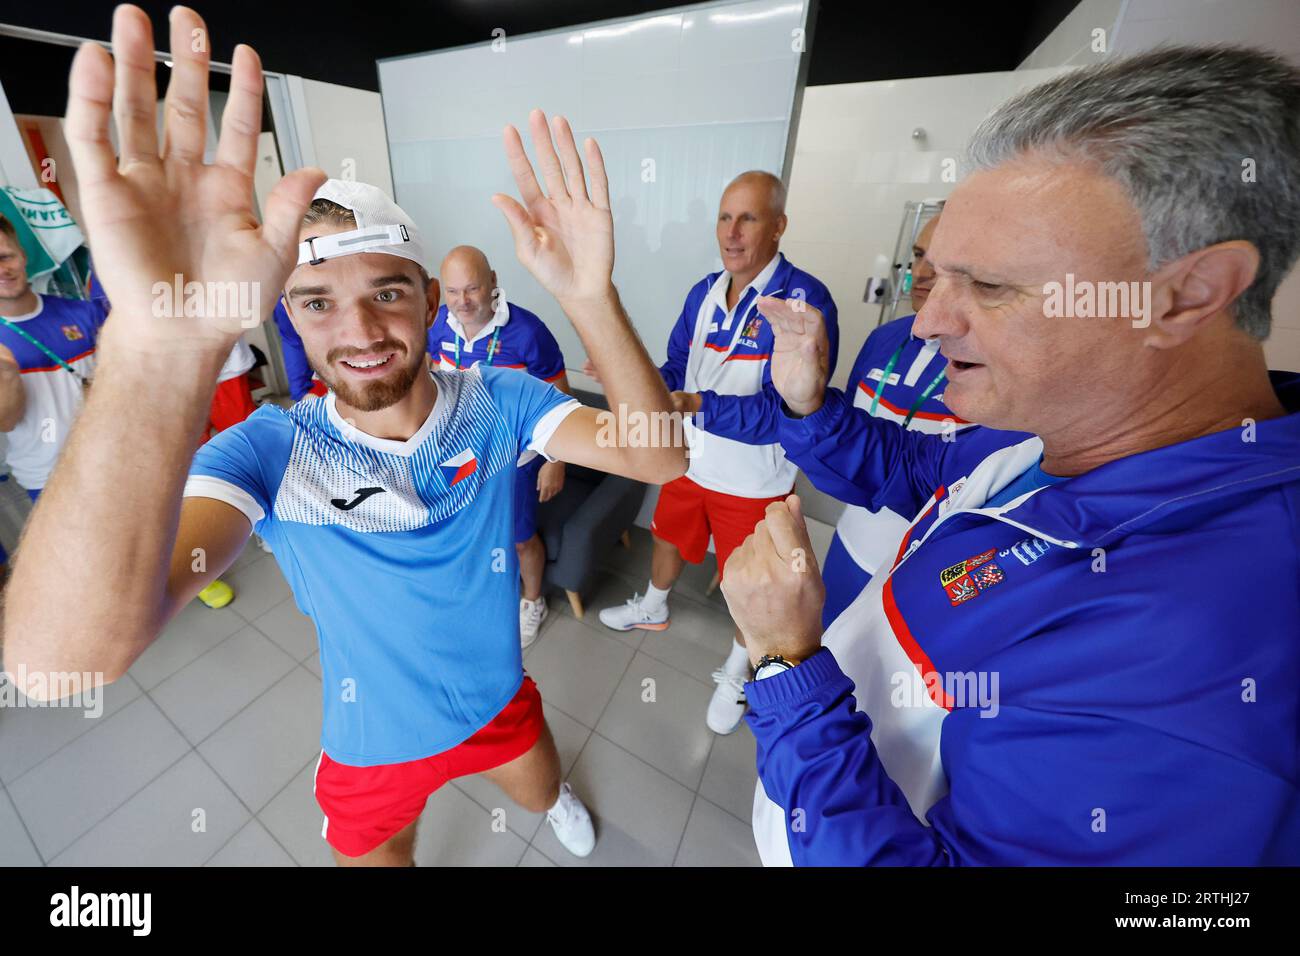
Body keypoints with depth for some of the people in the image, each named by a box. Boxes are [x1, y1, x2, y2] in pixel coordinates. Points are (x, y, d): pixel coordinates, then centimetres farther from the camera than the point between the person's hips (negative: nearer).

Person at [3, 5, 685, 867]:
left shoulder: (497, 401, -22)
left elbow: (661, 458, -30)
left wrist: (590, 298, -45)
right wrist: (166, 345, -56)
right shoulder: (273, 450, -26)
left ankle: (557, 801, 73)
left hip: (499, 701, 2)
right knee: (379, 856, 31)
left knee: (540, 793, 34)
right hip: (372, 747, -1)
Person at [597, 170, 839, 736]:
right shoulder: (704, 292, 2)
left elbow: (787, 409, -27)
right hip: (692, 460, 6)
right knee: (669, 537, 26)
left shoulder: (803, 300, -20)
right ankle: (652, 609, 58)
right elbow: (677, 369, 7)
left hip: (754, 480, -5)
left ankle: (736, 673, 44)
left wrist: (696, 406, -36)